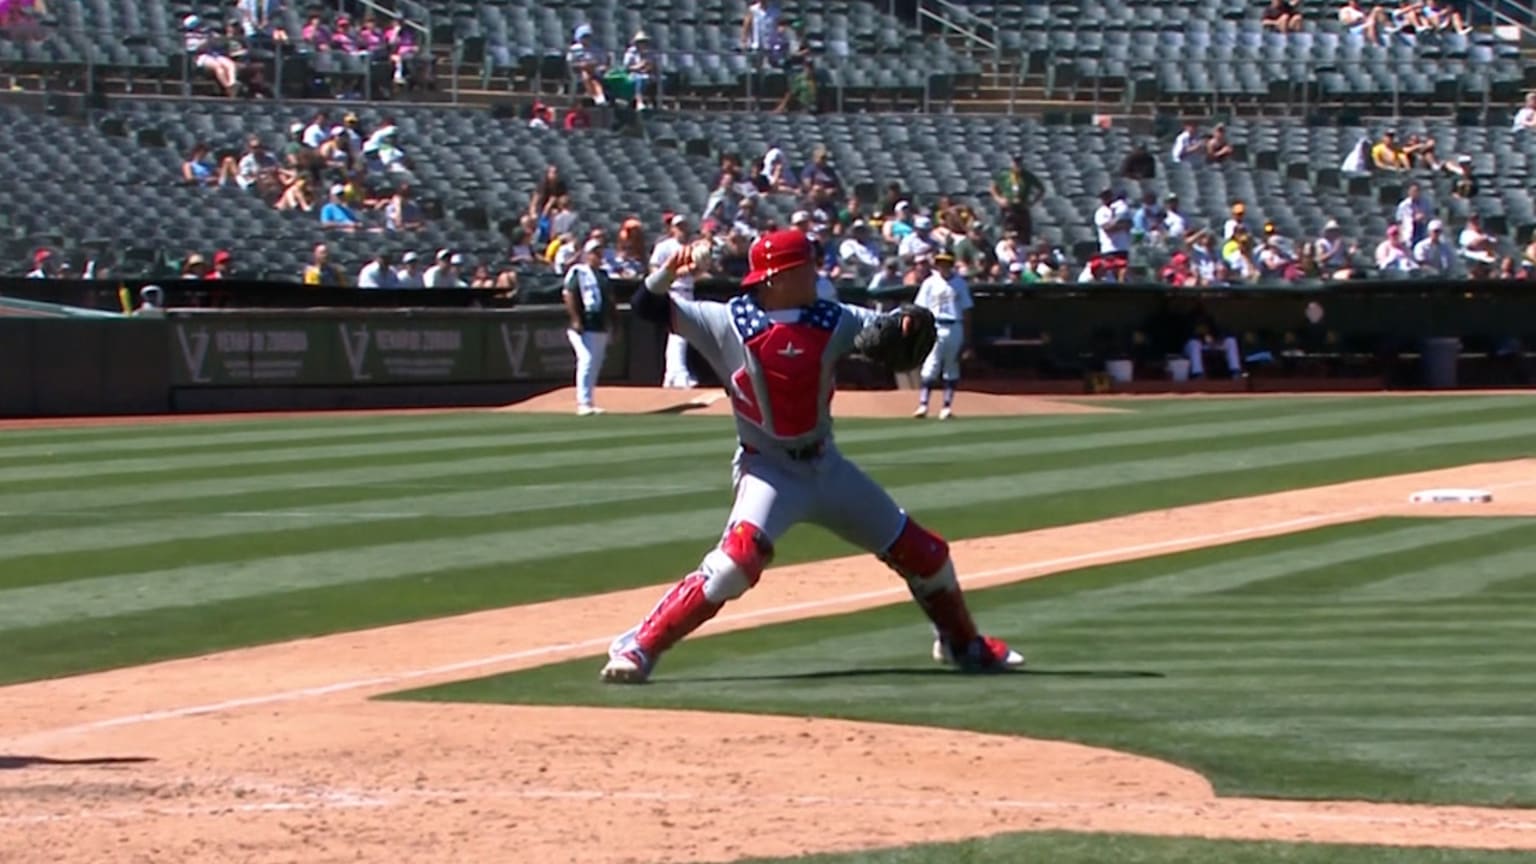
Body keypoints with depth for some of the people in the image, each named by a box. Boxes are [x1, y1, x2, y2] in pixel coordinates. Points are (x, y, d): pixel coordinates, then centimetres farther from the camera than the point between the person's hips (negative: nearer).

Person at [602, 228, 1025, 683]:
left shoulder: (831, 320, -4)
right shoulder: (728, 323, -12)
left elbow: (886, 326, -5)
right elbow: (649, 307, -12)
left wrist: (906, 322, -28)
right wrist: (666, 274, -31)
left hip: (826, 466, 5)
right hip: (769, 470, -5)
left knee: (922, 552, 10)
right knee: (737, 559, -30)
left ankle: (962, 643, 35)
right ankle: (638, 647, -20)